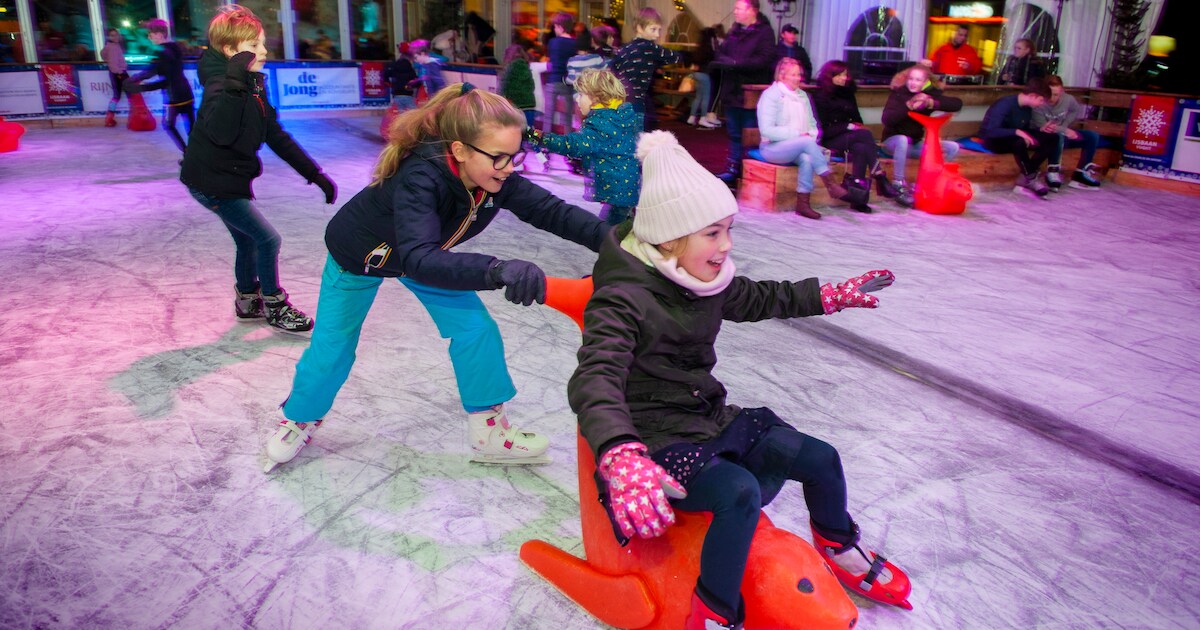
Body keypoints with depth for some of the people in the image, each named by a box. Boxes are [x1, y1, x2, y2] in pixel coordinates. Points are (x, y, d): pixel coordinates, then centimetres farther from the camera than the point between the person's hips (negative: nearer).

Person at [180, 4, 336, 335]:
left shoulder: (254, 86, 4)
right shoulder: (221, 84, -23)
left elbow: (277, 137, 9)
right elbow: (221, 133, -41)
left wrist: (315, 174, 6)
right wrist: (235, 82, -48)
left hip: (232, 178, 9)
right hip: (212, 182, -9)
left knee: (248, 242, 20)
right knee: (268, 239, -6)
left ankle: (248, 302, 39)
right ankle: (275, 307, 11)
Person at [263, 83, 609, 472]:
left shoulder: (497, 179, -28)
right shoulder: (420, 179, -46)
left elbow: (551, 211, -32)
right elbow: (418, 260, -58)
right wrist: (497, 270, -73)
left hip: (426, 255, 5)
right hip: (357, 256, -4)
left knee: (476, 330, -7)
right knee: (333, 347, 7)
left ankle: (488, 432, 8)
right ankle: (299, 418, 38)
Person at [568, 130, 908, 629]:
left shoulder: (706, 280, 2)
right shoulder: (621, 300, -23)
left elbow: (757, 300, 22)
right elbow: (595, 381, -37)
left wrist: (830, 296, 23)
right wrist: (621, 458, -55)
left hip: (710, 419, 8)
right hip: (654, 439, -8)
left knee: (820, 457, 3)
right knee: (741, 492, -32)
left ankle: (838, 547, 33)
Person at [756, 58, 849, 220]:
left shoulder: (802, 96, 16)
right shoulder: (771, 95, -4)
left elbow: (813, 125, 18)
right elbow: (767, 130, -14)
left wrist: (811, 135, -7)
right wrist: (797, 135, -17)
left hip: (800, 146, 5)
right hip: (773, 147, -5)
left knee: (807, 158, -31)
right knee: (807, 142, -32)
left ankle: (803, 203, -32)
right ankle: (830, 184, -30)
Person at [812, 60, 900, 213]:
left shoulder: (848, 93, 20)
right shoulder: (820, 96, 1)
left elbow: (857, 119, 19)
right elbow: (823, 129, -8)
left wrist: (857, 127, -5)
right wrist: (849, 126, -16)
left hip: (849, 139, 5)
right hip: (830, 141, -5)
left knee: (861, 148, -33)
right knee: (865, 134, -32)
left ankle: (858, 197, -42)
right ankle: (880, 177, -37)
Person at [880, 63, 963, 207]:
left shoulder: (930, 93, -1)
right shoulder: (898, 93, -11)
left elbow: (958, 104, -13)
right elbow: (887, 119, -24)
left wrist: (932, 103, -27)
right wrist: (909, 106, -34)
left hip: (916, 143, 5)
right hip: (894, 140, -5)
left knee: (953, 147, -9)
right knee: (903, 140, -41)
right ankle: (899, 186, -35)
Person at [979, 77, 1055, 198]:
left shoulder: (1027, 107, 0)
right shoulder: (1005, 104, -24)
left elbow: (1025, 129, 11)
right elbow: (991, 131, -33)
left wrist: (1041, 130, -7)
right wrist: (1017, 132, -37)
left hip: (1013, 138, 9)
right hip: (993, 140, -9)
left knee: (1052, 138, -5)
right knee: (1020, 142, -40)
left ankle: (1025, 177, -11)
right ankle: (1031, 178, -16)